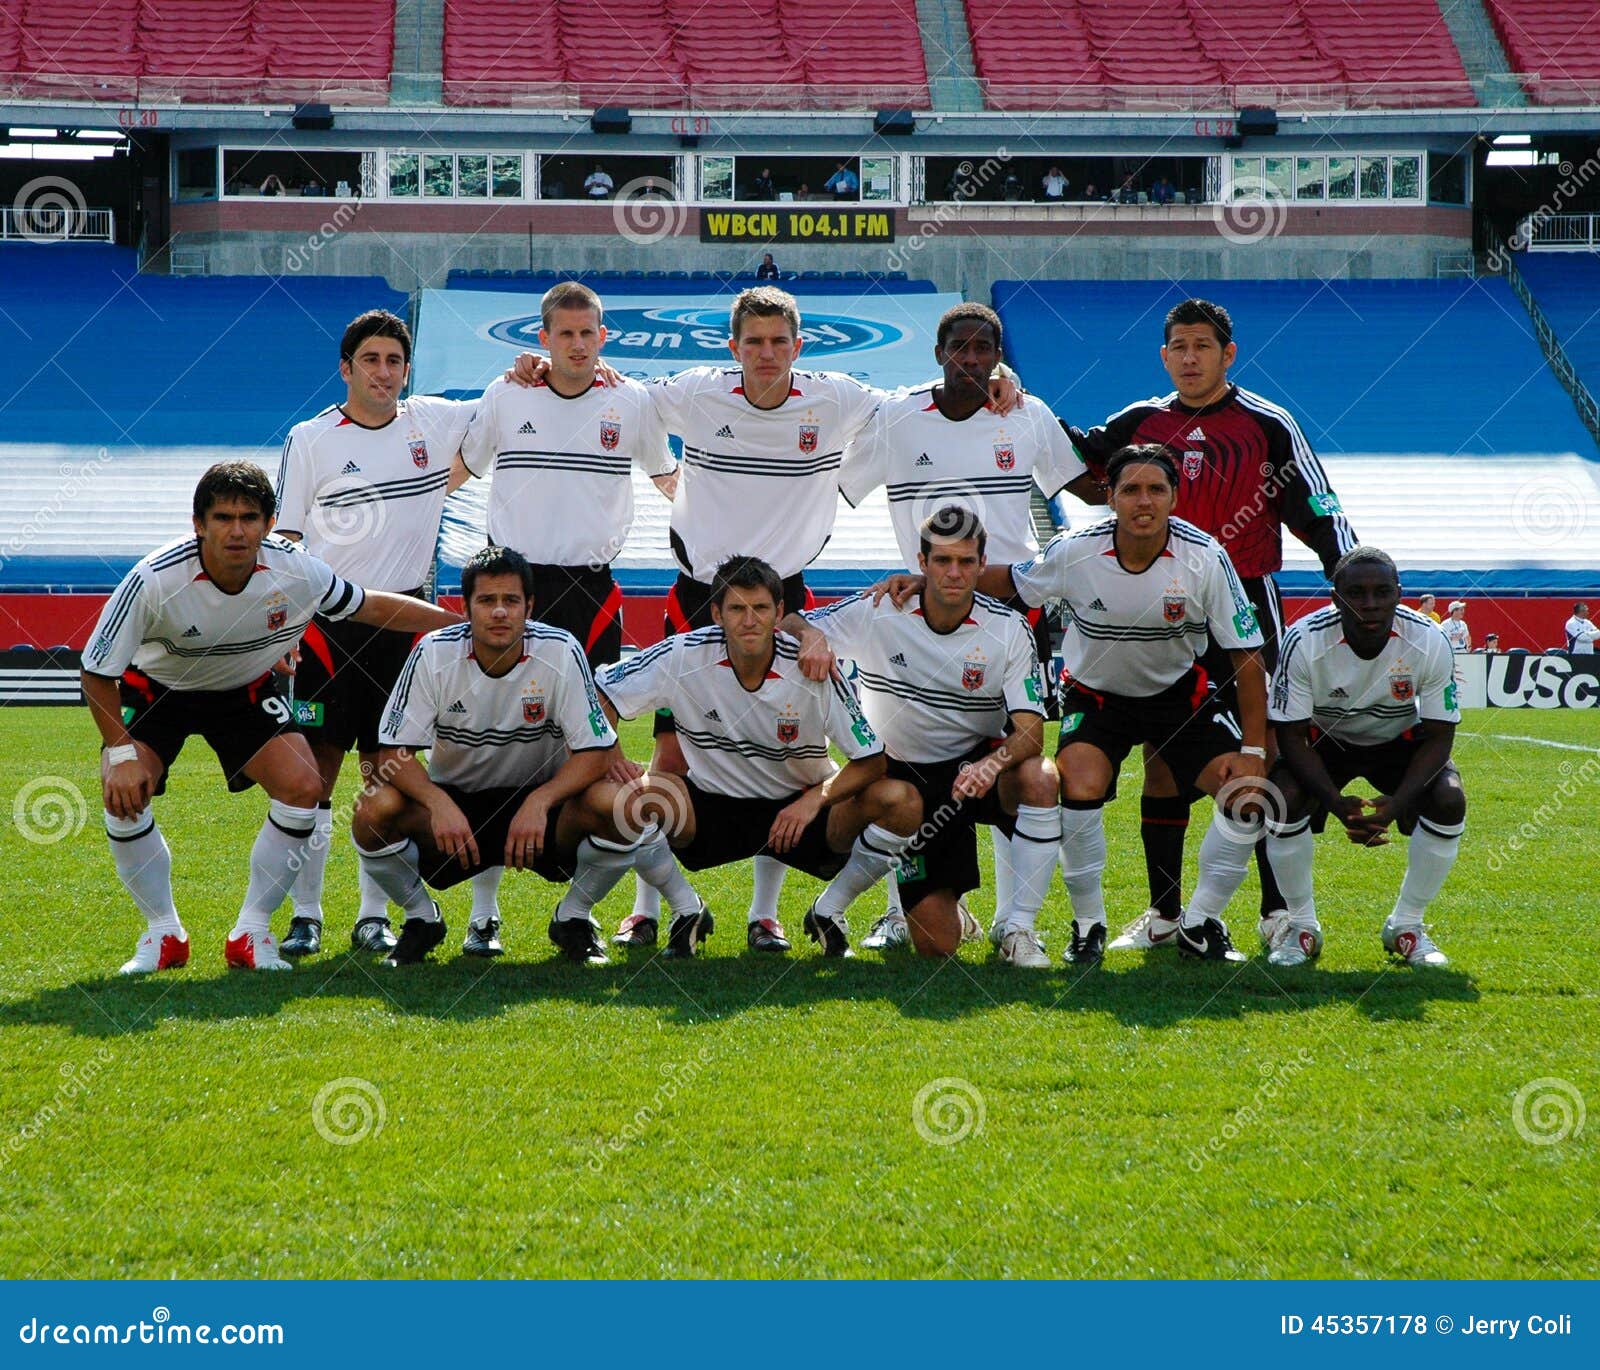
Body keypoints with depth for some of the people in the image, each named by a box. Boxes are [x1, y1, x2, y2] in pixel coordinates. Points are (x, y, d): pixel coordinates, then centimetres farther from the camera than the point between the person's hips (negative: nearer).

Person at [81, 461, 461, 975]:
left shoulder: (295, 570, -24)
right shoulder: (154, 579, -34)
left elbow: (372, 607, -4)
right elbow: (97, 672, -22)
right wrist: (122, 752, -27)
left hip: (245, 691, 2)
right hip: (156, 687, -2)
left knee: (302, 788, -18)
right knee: (123, 794, -24)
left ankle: (251, 932, -2)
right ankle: (163, 932, -2)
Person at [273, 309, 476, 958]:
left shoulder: (434, 423, 7)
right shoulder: (310, 440, 1)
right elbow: (283, 543, 1)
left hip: (404, 623, 2)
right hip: (328, 621, -2)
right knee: (315, 770, -6)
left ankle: (374, 916, 12)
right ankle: (305, 916, 0)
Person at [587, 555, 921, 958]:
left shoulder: (813, 668, -17)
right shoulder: (683, 657, -15)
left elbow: (871, 761, -15)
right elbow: (598, 696, -5)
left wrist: (816, 798, -31)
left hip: (800, 811, 0)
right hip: (710, 810, 0)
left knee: (901, 802, -27)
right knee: (607, 795, -28)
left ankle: (828, 911, -2)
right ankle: (685, 911, -2)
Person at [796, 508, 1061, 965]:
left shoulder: (1008, 628, -11)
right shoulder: (875, 614, -11)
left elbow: (1029, 731, -18)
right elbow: (785, 624, -4)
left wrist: (992, 764, -40)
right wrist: (810, 636, -29)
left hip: (979, 766, 0)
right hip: (909, 779, 0)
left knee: (1040, 779, -37)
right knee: (936, 944, -9)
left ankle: (1018, 928, -22)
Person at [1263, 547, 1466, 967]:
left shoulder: (1429, 643, -27)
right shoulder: (1304, 642, -30)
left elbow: (1438, 737, -20)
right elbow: (1291, 735, -24)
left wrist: (1397, 802, -37)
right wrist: (1337, 803, -39)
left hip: (1399, 739, 1)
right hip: (1324, 739, -1)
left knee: (1449, 802, -25)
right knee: (1284, 800, -29)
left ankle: (1407, 925, -4)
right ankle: (1301, 926, -7)